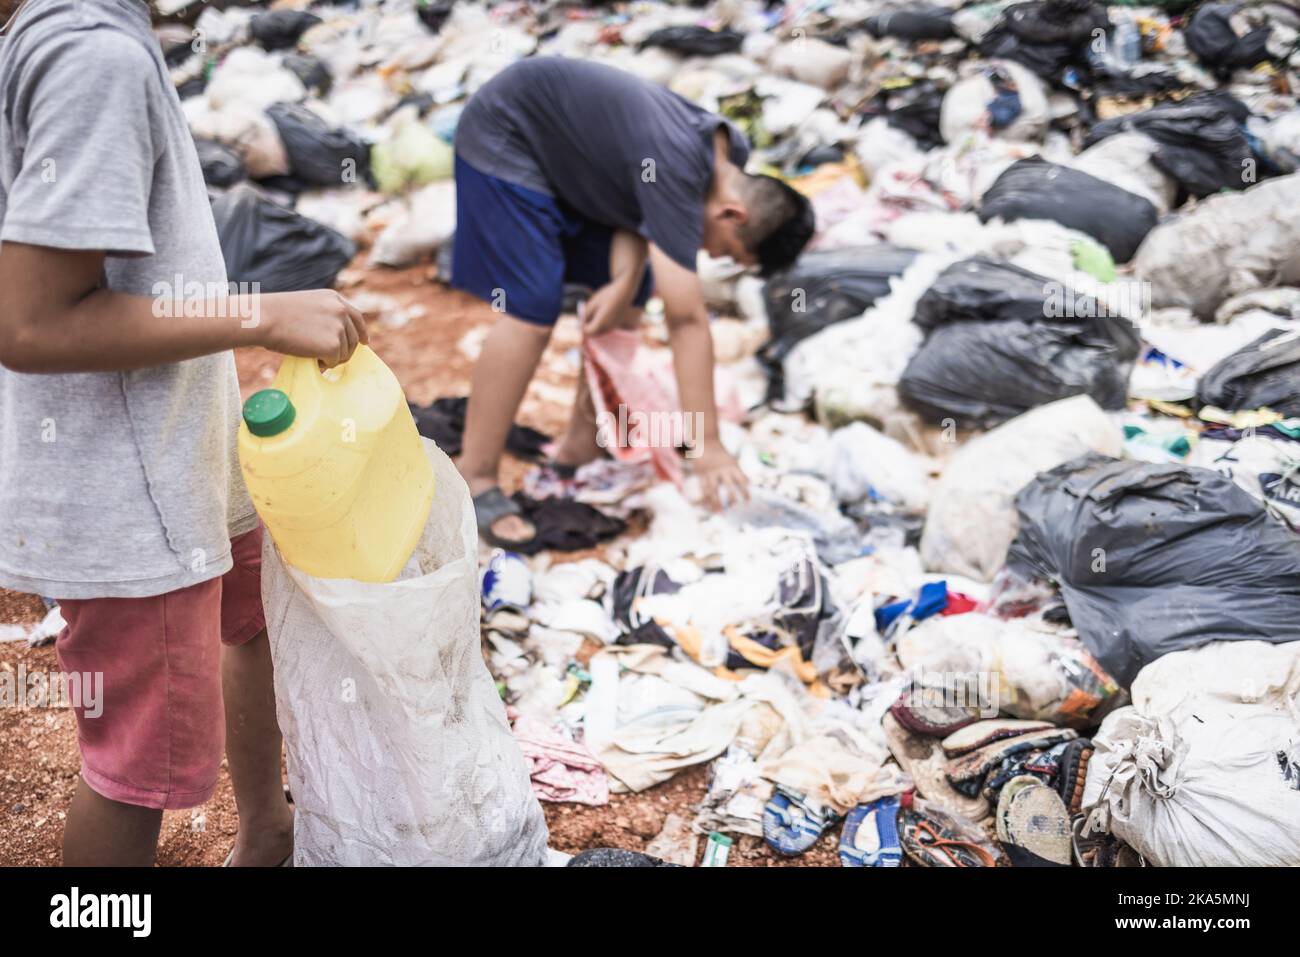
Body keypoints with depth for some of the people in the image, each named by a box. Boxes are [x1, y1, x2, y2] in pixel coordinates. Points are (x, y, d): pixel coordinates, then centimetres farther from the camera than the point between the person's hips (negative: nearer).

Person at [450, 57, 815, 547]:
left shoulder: (729, 154, -9)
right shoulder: (679, 171, -37)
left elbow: (645, 209, -2)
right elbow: (686, 319, -37)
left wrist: (623, 282, -21)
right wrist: (708, 447, -35)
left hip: (572, 153, 9)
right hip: (506, 135, -9)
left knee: (629, 301, 4)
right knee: (531, 310, -20)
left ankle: (581, 448, 15)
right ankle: (474, 478, -11)